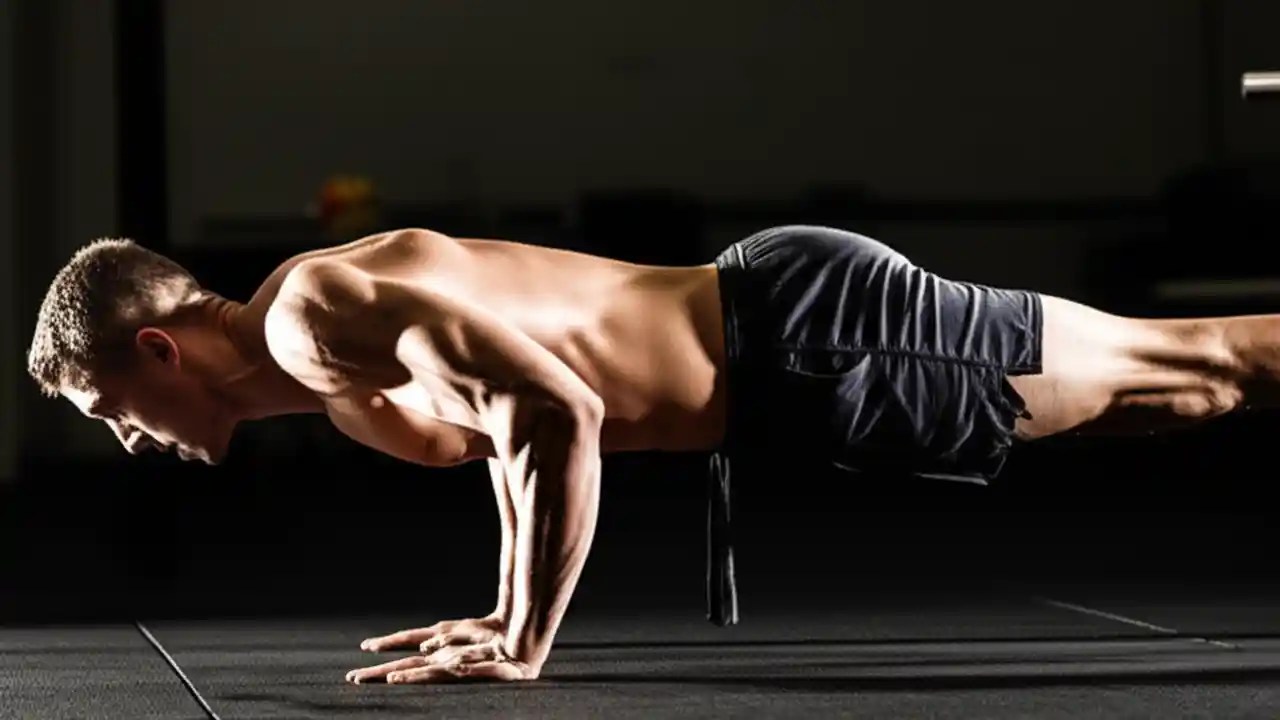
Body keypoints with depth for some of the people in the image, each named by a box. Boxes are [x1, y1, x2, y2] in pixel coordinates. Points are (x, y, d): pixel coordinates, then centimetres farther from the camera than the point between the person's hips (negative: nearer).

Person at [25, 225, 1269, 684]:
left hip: (807, 339, -8)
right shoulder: (324, 370, 13)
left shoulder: (319, 312, -19)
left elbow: (558, 415, -29)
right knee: (1179, 379, 14)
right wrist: (508, 605, 23)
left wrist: (524, 648, -20)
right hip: (779, 330, 8)